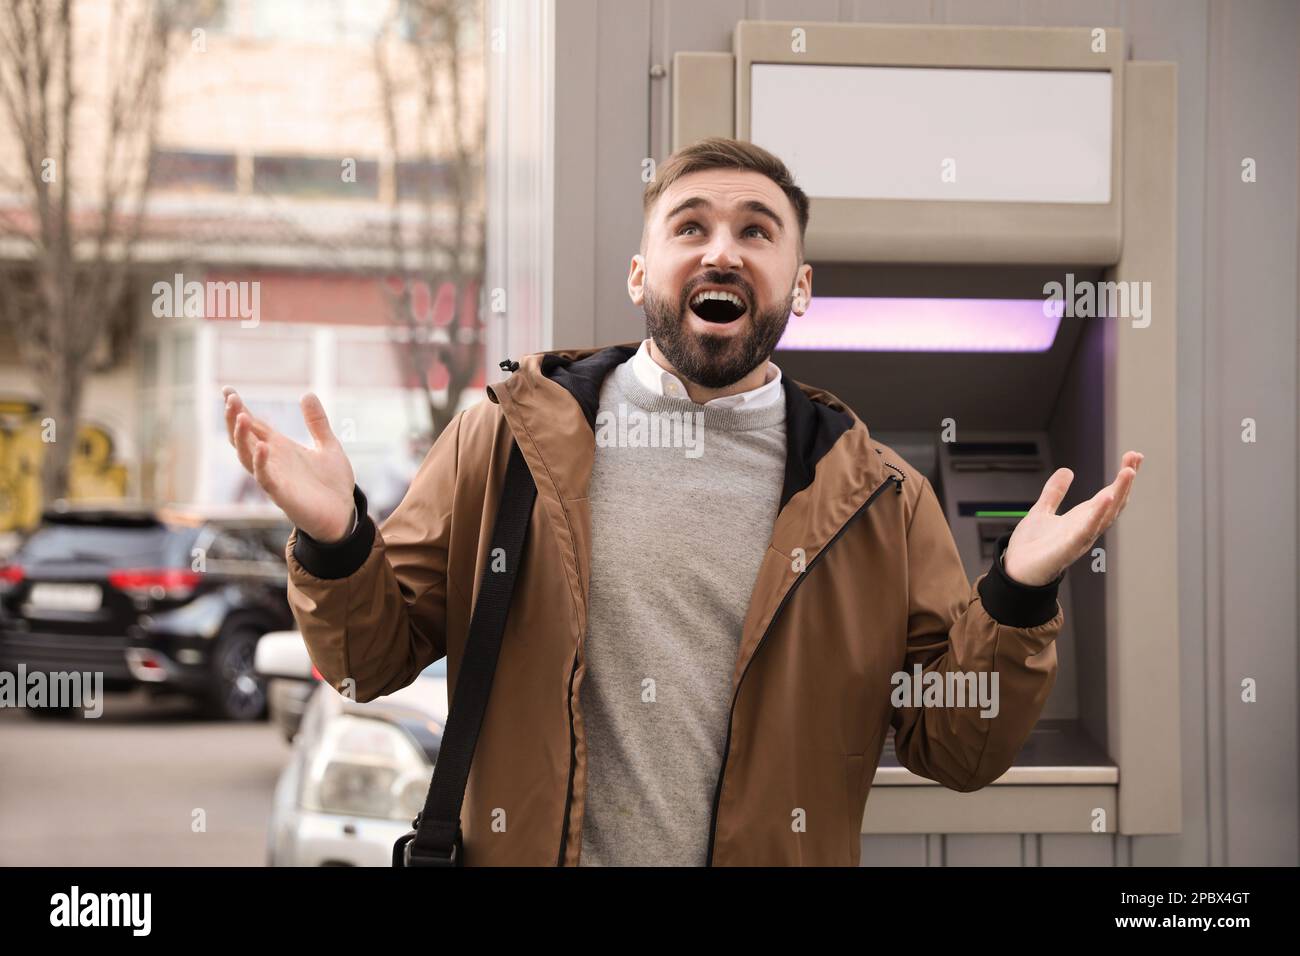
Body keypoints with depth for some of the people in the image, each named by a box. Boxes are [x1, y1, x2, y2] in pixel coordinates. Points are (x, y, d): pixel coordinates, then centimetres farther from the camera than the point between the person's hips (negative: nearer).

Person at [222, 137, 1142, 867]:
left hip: (771, 852, 0)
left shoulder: (878, 497, -1)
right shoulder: (505, 439, -2)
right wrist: (336, 543, -16)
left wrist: (1017, 598, -16)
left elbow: (959, 750, 0)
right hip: (521, 850, 0)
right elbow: (376, 660, 3)